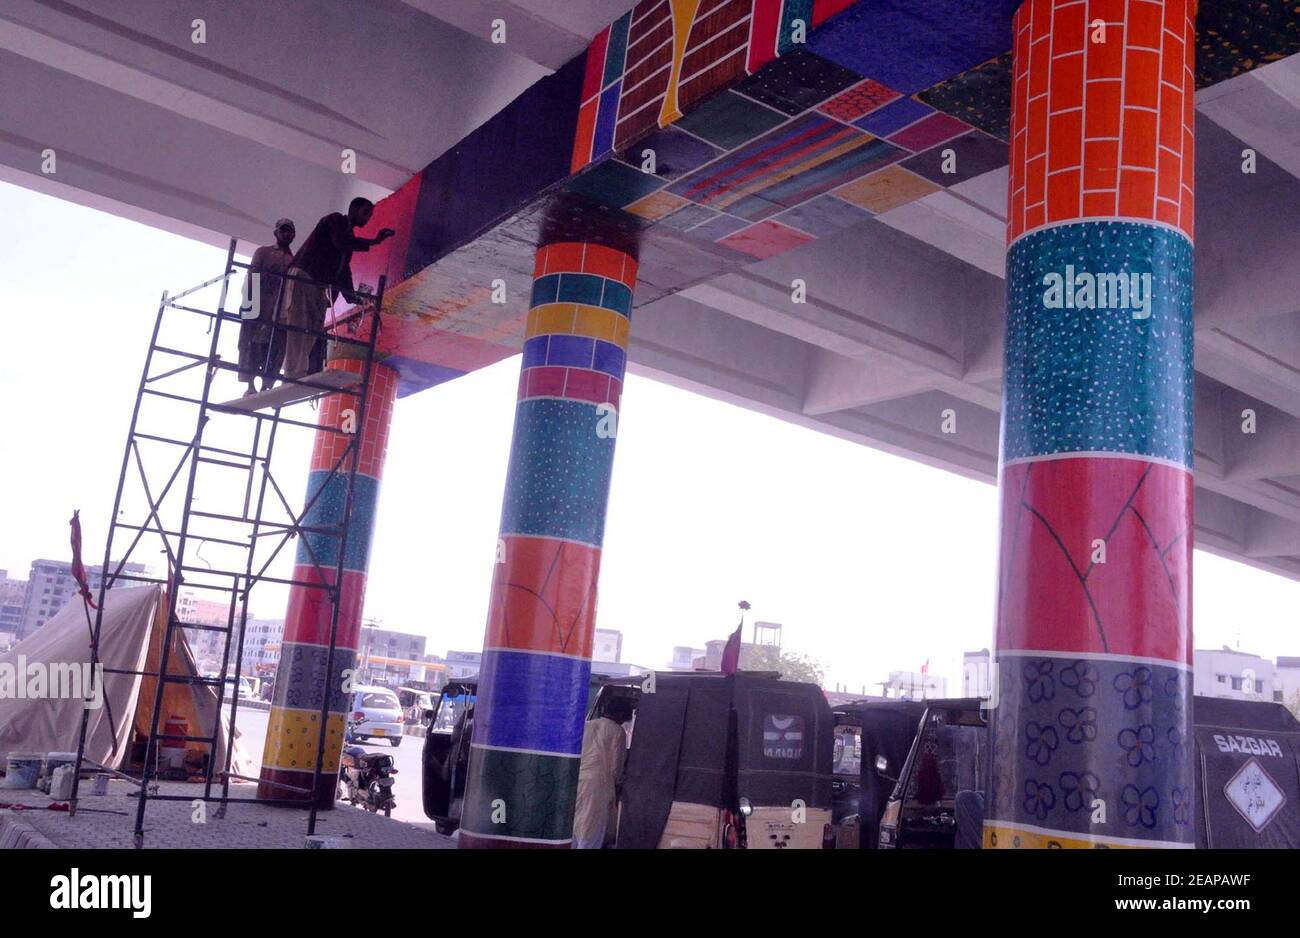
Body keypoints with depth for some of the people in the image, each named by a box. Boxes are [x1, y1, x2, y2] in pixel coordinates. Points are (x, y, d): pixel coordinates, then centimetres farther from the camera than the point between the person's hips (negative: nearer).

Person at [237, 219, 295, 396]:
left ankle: (265, 386, -6)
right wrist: (249, 300, -12)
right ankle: (250, 385, -13)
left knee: (276, 347, -5)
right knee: (254, 342, -10)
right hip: (261, 304, -3)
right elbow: (252, 276, 2)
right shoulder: (263, 251, 12)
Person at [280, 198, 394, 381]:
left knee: (316, 337, 0)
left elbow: (343, 271, 23)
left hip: (318, 287, 9)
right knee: (301, 331, -16)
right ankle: (294, 378, -21)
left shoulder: (349, 236, 25)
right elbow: (340, 243, -19)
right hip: (303, 278, -9)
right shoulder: (336, 219, 2)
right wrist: (375, 241, -16)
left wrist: (354, 301, 16)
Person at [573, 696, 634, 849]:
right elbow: (616, 767, -2)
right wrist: (618, 787, 13)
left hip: (578, 780, 6)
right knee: (591, 833, -2)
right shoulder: (617, 731, -1)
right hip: (599, 784, -6)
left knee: (576, 828, 14)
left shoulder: (586, 726, 15)